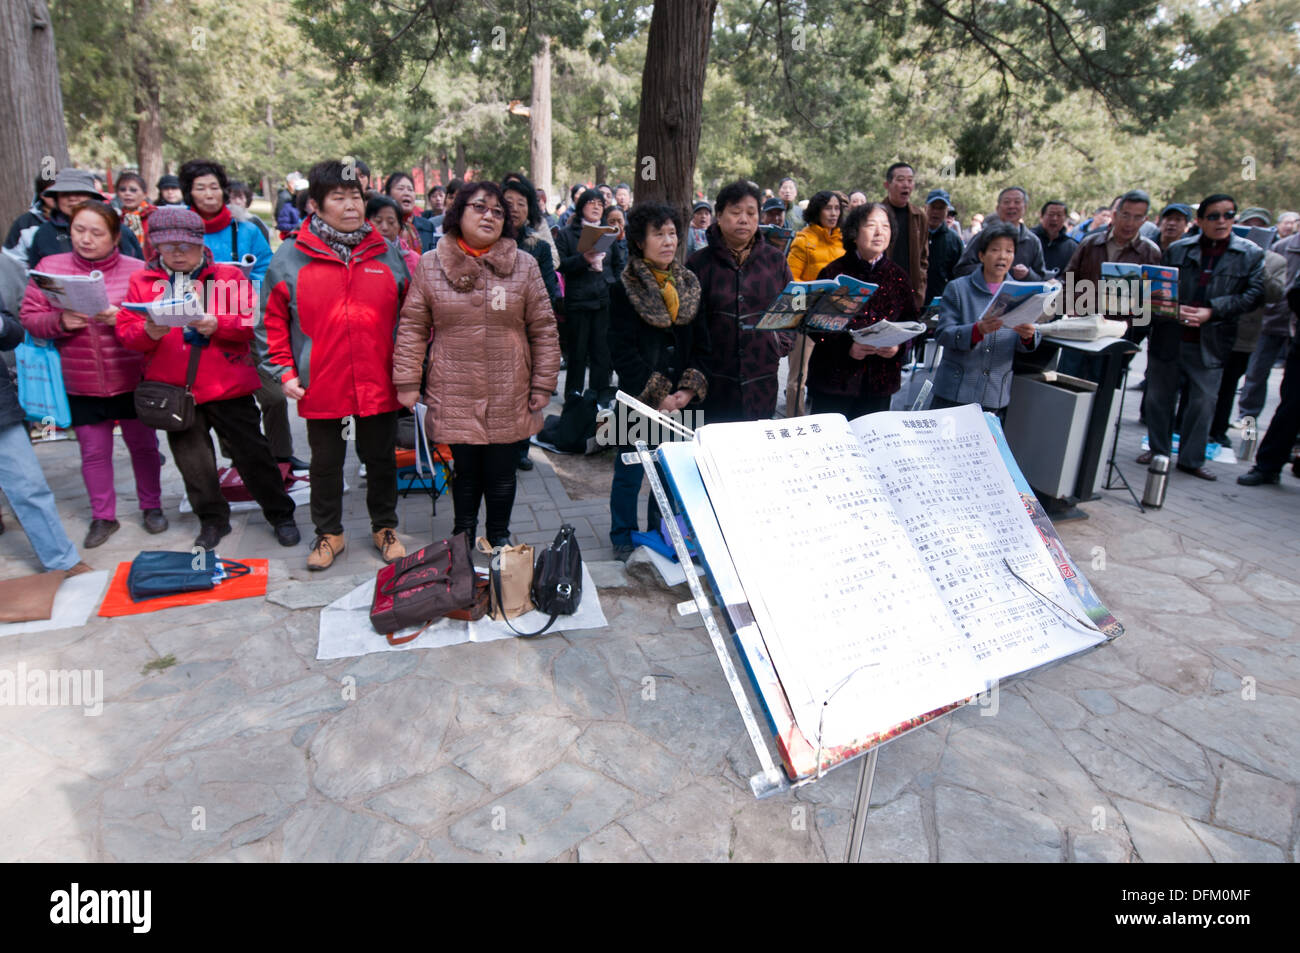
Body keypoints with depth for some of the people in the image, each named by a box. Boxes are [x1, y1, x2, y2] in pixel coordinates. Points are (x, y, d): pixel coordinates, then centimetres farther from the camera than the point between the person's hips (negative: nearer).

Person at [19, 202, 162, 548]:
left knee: (143, 444, 13)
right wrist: (61, 322, -19)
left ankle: (152, 506, 31)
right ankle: (102, 516, 26)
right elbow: (29, 317, 0)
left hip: (132, 381, -1)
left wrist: (123, 317, -24)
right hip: (81, 386, 2)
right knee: (93, 452, 11)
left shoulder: (138, 270, -7)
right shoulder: (50, 267, 0)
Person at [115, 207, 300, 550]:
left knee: (251, 453, 5)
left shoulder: (229, 276, 0)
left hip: (228, 386, -3)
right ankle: (213, 519, 30)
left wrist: (217, 325, -22)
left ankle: (281, 515, 19)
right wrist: (149, 332, -19)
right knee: (192, 460, 13)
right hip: (172, 389, 3)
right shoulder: (142, 281, 6)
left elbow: (254, 322, -7)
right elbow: (125, 330, 1)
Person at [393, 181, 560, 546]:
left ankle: (499, 536, 34)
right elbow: (412, 327, 5)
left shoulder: (524, 265, 3)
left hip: (509, 399, 0)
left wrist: (542, 385, 1)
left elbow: (544, 330, 4)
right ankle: (463, 535, 33)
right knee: (465, 470, 11)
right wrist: (407, 381, 0)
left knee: (502, 473, 11)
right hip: (454, 397, 0)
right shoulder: (431, 265, 3)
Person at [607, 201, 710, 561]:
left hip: (679, 400, 4)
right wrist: (657, 395, -16)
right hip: (637, 398, -4)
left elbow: (702, 344, 8)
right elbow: (623, 351, -10)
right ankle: (623, 541, 22)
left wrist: (689, 389, -6)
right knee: (629, 473, 5)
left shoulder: (690, 285, 10)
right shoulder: (624, 289, -4)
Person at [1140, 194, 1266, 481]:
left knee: (1203, 400, 2)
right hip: (1168, 337, 1)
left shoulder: (1251, 254, 2)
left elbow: (1254, 294, -5)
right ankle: (1158, 449, 26)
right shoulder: (1176, 250, 5)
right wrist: (1174, 309, -16)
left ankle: (1191, 458, 15)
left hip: (1211, 342, -1)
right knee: (1160, 395, 10)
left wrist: (1211, 311, -15)